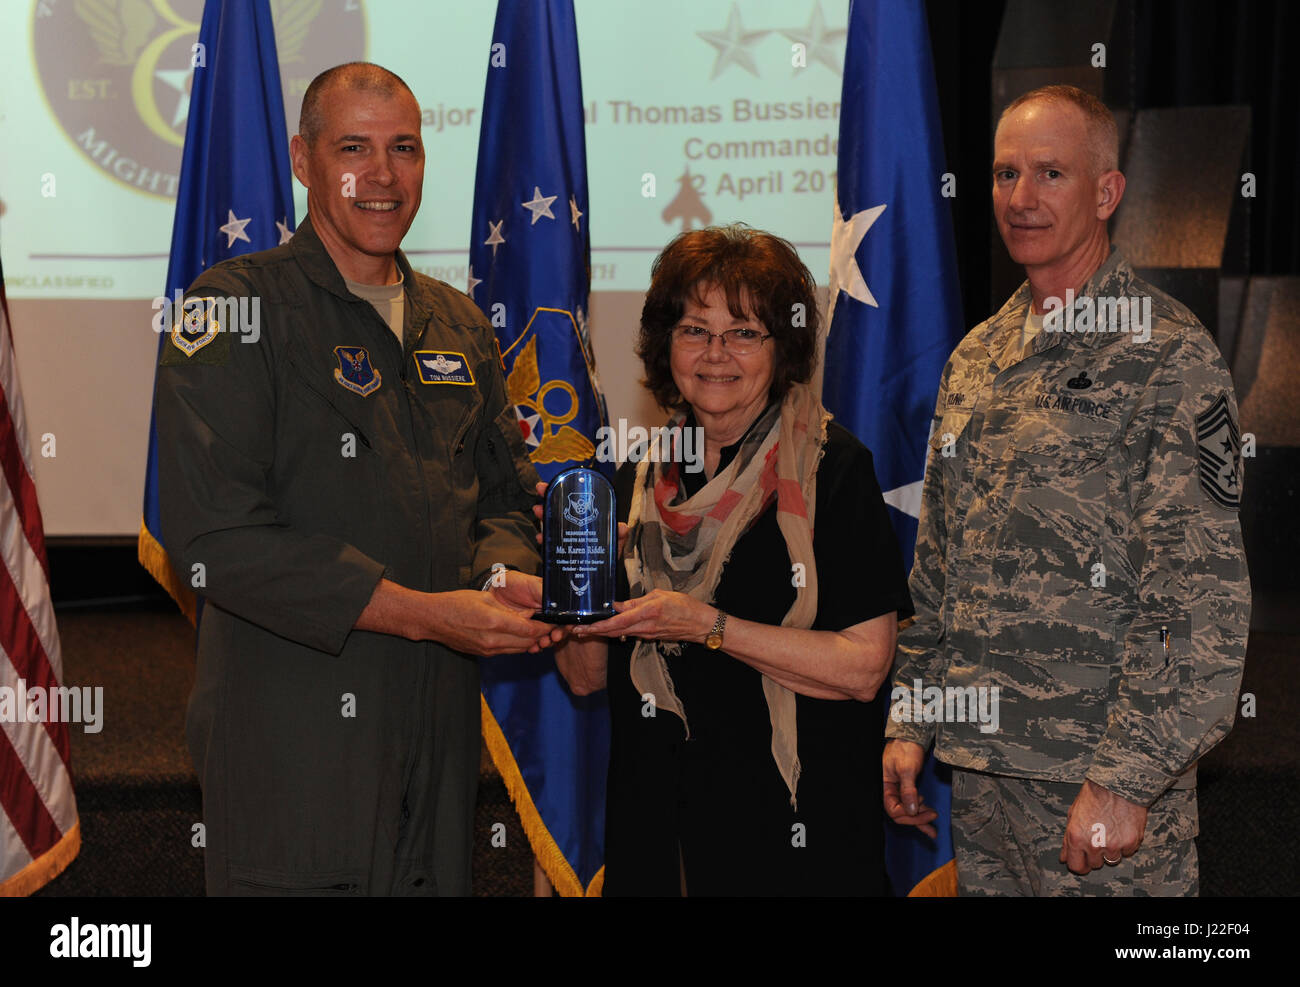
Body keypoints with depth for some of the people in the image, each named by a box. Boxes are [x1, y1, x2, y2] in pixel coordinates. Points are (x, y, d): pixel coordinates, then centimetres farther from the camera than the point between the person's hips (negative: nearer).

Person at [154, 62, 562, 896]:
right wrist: (419, 613, -20)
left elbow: (503, 494, 18)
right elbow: (217, 536, -16)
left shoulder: (459, 325, 14)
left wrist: (506, 577, -7)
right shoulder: (234, 308, -7)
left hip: (440, 728, 6)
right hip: (292, 732, -6)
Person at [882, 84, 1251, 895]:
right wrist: (911, 724, 12)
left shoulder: (1169, 353, -9)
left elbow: (1200, 595, -15)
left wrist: (1128, 777, -18)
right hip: (981, 762, 6)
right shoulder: (977, 356, 13)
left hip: (1104, 774, -6)